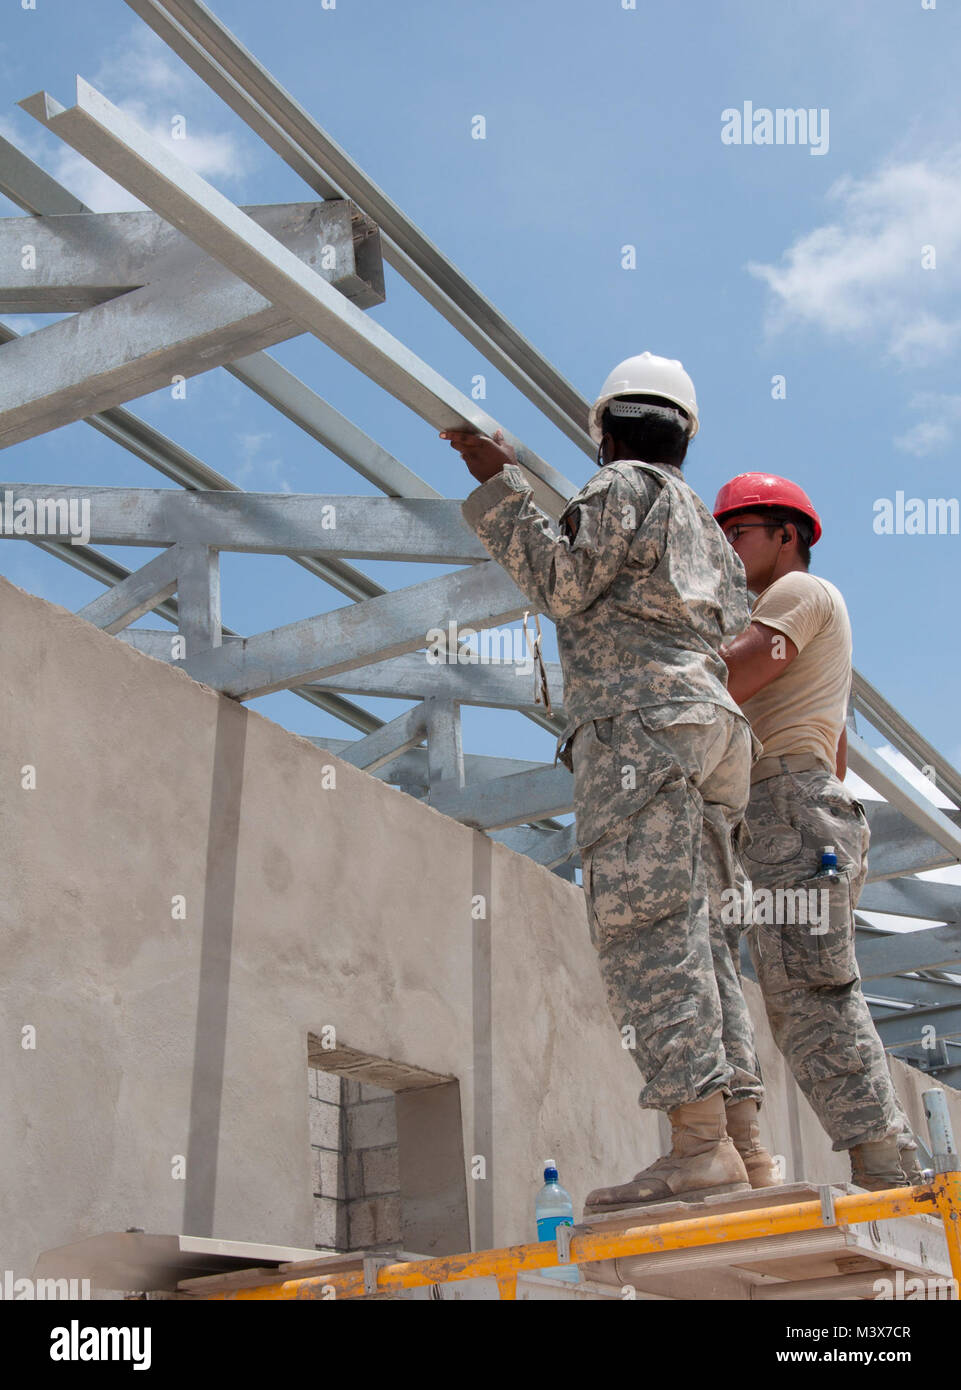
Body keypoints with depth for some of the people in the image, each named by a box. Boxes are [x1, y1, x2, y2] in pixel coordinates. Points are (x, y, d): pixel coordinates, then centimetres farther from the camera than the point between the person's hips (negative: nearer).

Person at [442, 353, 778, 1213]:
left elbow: (562, 585, -6)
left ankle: (698, 1146, -25)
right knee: (695, 937, 2)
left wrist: (501, 484, -1)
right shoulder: (708, 531, 31)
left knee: (648, 930, -17)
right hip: (709, 730, 9)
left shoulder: (624, 485, 6)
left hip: (640, 726, -9)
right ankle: (741, 1143, -6)